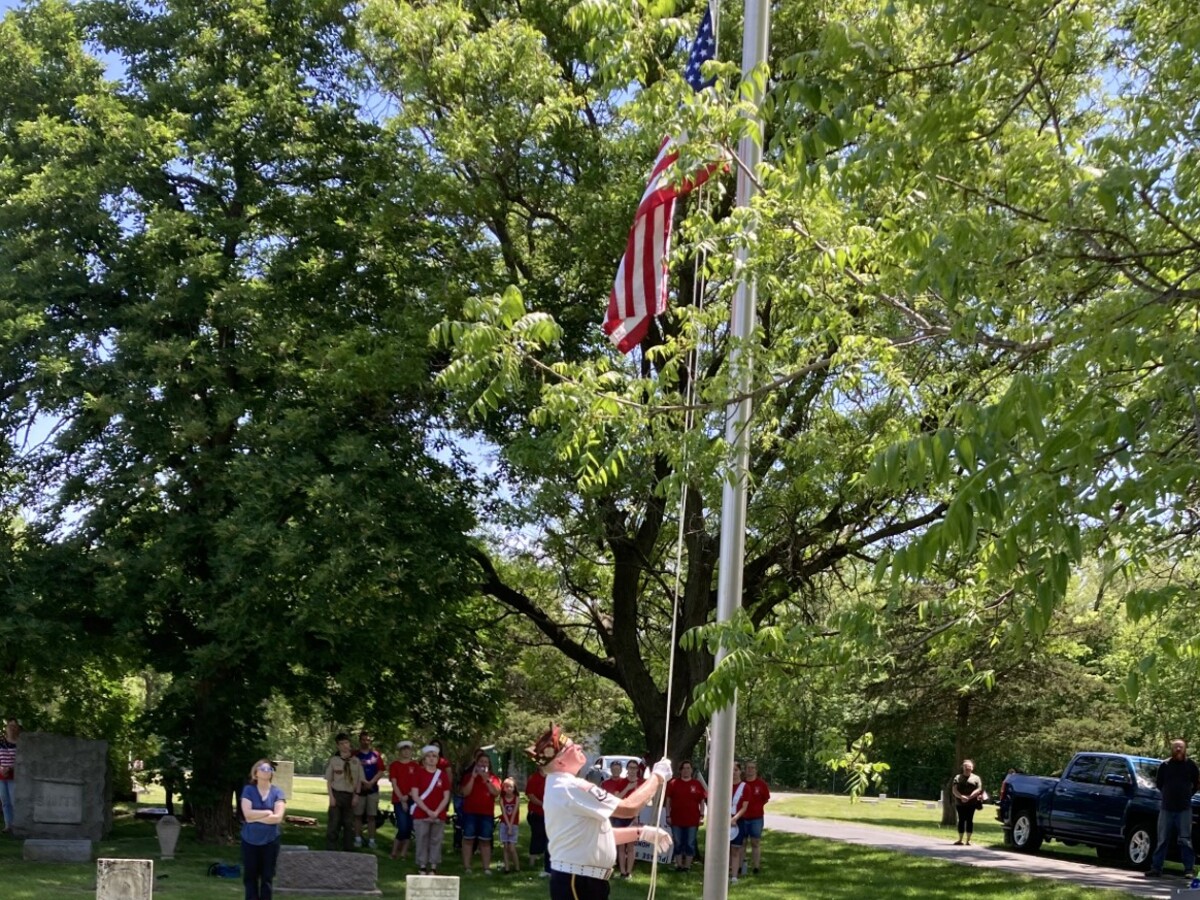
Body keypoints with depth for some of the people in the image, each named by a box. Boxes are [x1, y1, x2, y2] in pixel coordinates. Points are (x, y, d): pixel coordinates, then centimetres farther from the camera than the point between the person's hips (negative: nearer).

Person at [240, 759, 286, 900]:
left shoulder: (277, 792, -2)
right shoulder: (248, 790, -3)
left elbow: (278, 817, -13)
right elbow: (247, 814, -15)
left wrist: (256, 818, -13)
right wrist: (267, 812, -12)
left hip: (270, 840, 0)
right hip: (250, 840, 0)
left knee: (267, 877, 6)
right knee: (250, 876, 5)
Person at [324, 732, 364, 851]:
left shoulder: (356, 761, 3)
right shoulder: (333, 760, -2)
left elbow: (359, 780, 7)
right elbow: (329, 780, 1)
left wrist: (356, 796, 0)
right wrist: (331, 796, -7)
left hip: (350, 795, 2)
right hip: (337, 794, -2)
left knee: (349, 824, 9)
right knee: (334, 823, -3)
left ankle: (348, 849, 18)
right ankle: (330, 849, 4)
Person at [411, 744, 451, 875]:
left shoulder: (443, 774, 5)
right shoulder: (419, 773, 0)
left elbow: (446, 797, 4)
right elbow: (415, 795, -5)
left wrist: (437, 812, -10)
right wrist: (428, 811, -12)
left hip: (439, 816, 2)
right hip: (421, 814, -2)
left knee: (436, 841, 3)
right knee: (422, 841, -1)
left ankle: (433, 868, 8)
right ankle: (422, 868, 5)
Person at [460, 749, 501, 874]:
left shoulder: (493, 778, 8)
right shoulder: (468, 776, 5)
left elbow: (496, 793, -7)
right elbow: (465, 792, -8)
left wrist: (486, 779, -14)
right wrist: (473, 777, -14)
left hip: (487, 813, 1)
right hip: (470, 812, -1)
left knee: (485, 841, 2)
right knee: (468, 839, -2)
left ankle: (486, 867, 1)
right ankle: (466, 866, 0)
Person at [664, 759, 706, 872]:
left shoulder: (697, 784, 3)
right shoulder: (673, 783, 3)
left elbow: (702, 801, 6)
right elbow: (668, 800, 4)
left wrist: (701, 815, -1)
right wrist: (668, 815, -2)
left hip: (692, 820, 0)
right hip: (676, 819, 0)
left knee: (690, 844, 4)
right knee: (678, 844, 6)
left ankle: (687, 866, 10)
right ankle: (678, 865, 13)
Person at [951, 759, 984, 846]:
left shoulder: (976, 778, 8)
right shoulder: (958, 778, 13)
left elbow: (978, 790, -5)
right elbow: (954, 790, 2)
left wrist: (969, 797, -18)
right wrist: (961, 797, -17)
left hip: (971, 803, -2)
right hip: (960, 803, 2)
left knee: (969, 820, -3)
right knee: (961, 820, 2)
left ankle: (968, 840, 0)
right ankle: (960, 840, 6)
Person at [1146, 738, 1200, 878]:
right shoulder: (1165, 765, 3)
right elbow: (1159, 783, 15)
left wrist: (1188, 794, 9)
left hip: (1184, 808, -2)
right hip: (1166, 807, 2)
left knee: (1185, 840, -4)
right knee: (1162, 840, 6)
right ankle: (1156, 868, 9)